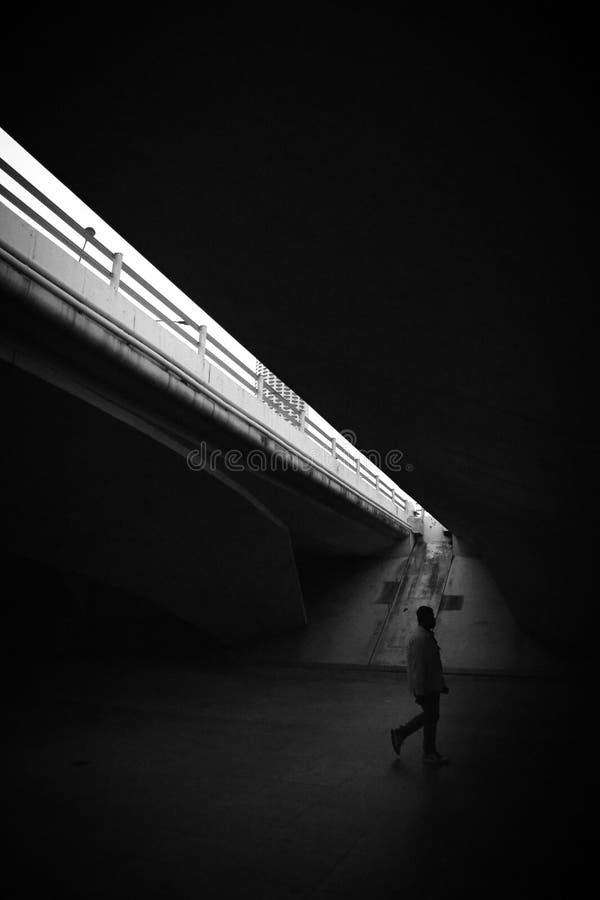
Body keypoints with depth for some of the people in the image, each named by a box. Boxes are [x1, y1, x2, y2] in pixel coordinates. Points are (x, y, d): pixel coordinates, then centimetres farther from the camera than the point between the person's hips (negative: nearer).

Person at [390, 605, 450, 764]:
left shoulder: (426, 635, 8)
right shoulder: (420, 639, -25)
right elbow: (418, 668, -25)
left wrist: (442, 683, 20)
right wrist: (420, 693, -22)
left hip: (432, 684, 10)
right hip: (425, 687, -10)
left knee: (429, 715, 19)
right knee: (431, 718, 6)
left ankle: (399, 734, 28)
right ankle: (429, 753, 25)